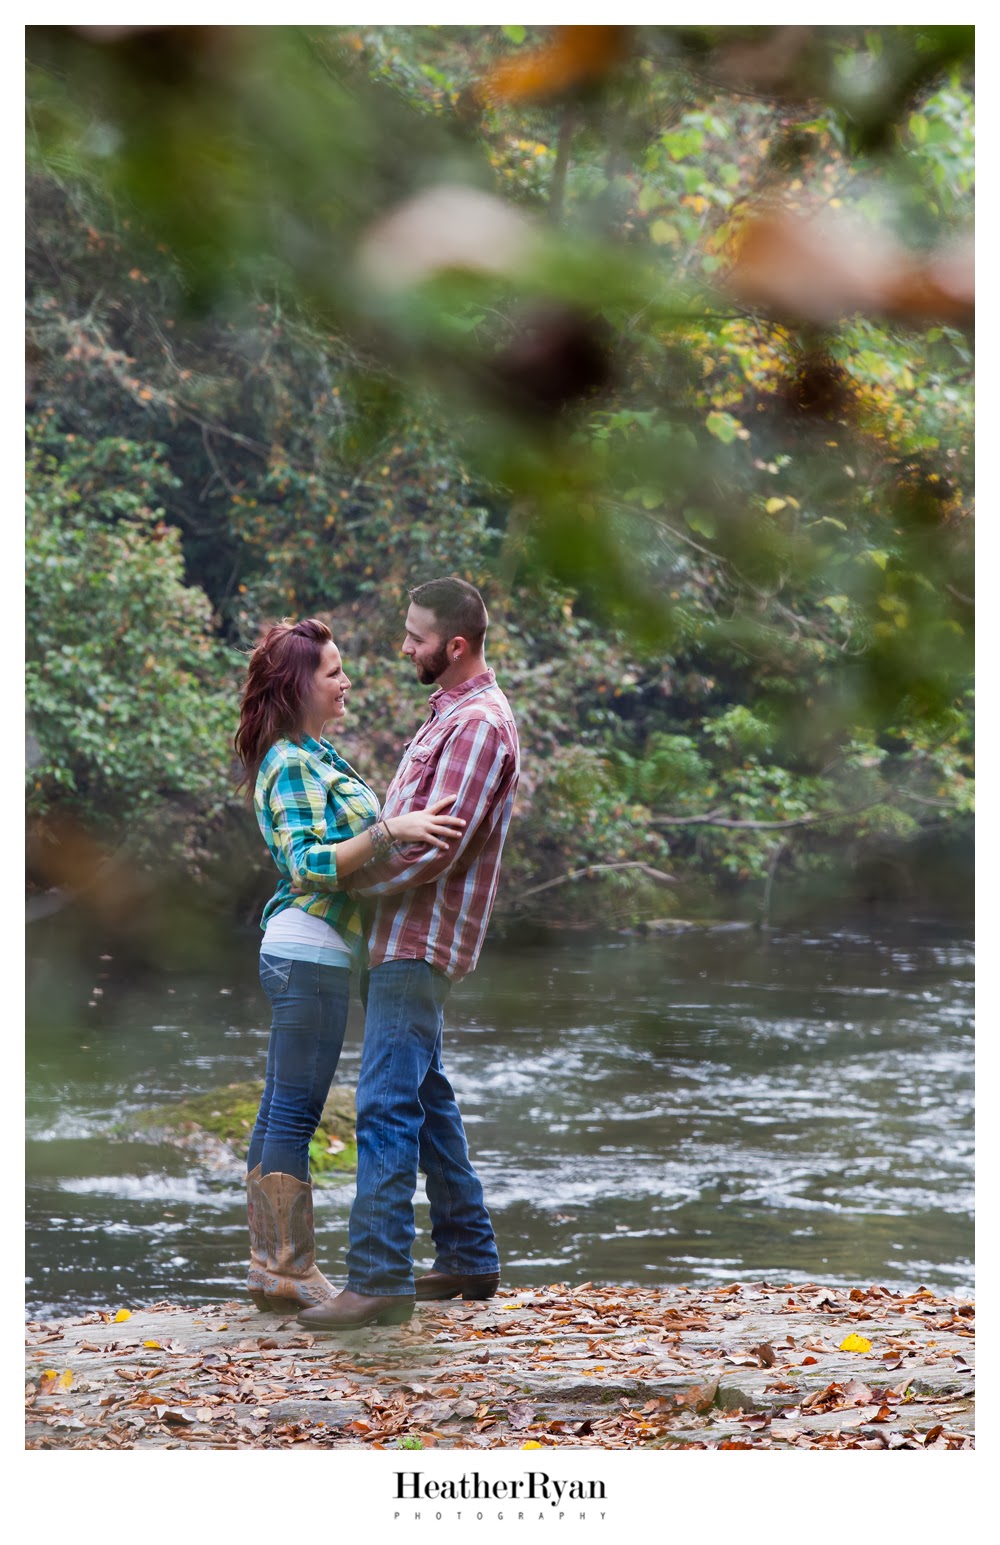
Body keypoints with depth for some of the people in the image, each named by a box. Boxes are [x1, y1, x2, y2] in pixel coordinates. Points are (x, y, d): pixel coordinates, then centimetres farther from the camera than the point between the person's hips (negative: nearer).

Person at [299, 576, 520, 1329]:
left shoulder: (478, 726, -16)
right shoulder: (450, 712, 17)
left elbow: (432, 850, -22)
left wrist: (346, 879, -12)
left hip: (422, 939, -11)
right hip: (407, 935, 11)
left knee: (388, 1106, -14)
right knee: (425, 1098, 16)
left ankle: (379, 1280, -16)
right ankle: (469, 1258, 24)